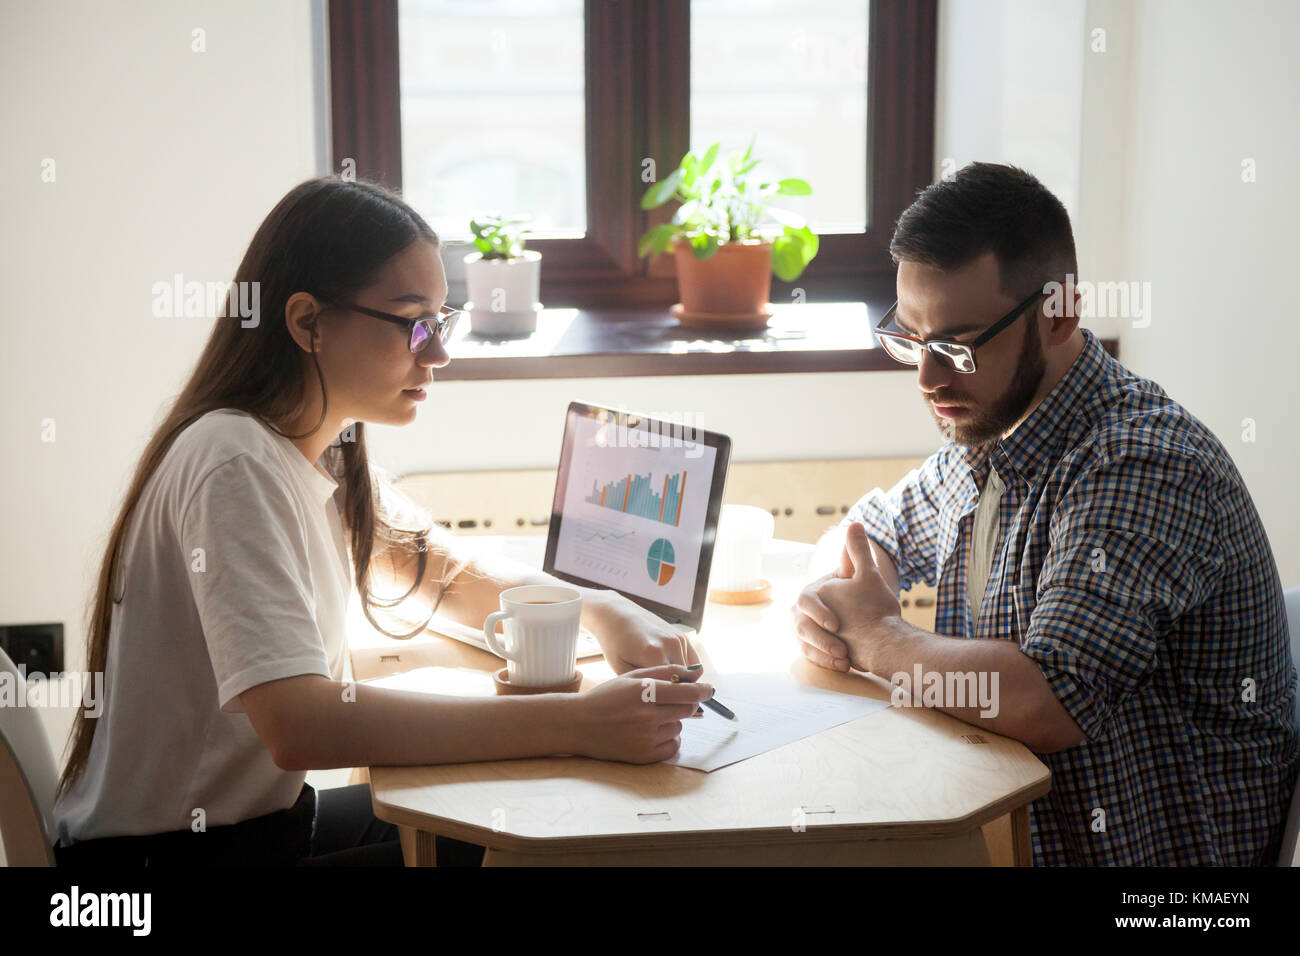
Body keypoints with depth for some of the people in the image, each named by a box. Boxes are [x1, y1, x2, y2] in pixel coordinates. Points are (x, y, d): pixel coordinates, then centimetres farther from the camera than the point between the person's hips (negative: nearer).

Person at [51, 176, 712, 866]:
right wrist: (576, 723, -37)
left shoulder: (327, 452, 5)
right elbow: (298, 724, -35)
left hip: (264, 816, 9)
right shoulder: (234, 465, -24)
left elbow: (458, 577, 17)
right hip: (164, 852, -8)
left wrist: (600, 610, -4)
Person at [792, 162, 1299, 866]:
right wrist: (830, 603, -3)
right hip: (1011, 831, 7)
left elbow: (1043, 704, -33)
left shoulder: (1141, 463, -23)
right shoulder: (982, 436, 5)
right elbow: (868, 532, 22)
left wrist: (875, 636, -15)